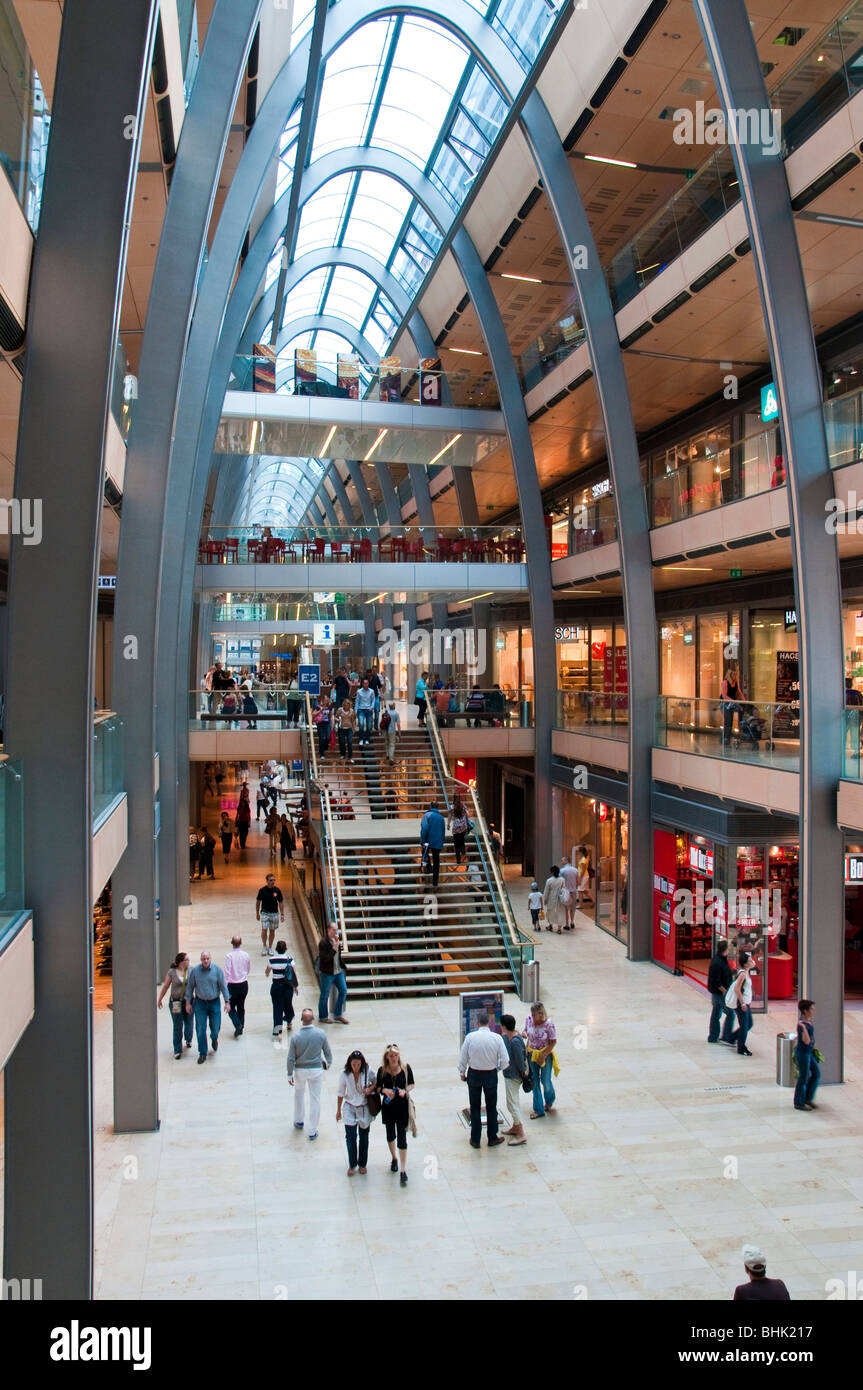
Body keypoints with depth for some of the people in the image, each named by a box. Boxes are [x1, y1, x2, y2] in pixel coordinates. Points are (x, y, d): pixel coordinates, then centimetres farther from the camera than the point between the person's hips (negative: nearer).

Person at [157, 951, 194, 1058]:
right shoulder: (172, 972, -5)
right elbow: (165, 986, 4)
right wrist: (159, 999, 11)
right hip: (176, 1002, -1)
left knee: (188, 1023, 14)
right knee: (177, 1026, -2)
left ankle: (188, 1039, 45)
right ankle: (177, 1051, 7)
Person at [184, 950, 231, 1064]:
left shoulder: (217, 970, -8)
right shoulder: (194, 970, -7)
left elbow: (223, 986, -3)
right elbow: (190, 987, 3)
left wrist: (227, 1002, -4)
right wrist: (188, 1002, 3)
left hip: (214, 1003, 0)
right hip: (200, 1003, 0)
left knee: (215, 1027, 6)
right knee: (200, 1029, 0)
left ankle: (214, 1039, 42)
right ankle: (202, 1054, 14)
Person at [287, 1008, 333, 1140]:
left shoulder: (295, 1036, -18)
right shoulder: (321, 1033, -14)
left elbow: (291, 1058, -12)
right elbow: (327, 1051, -1)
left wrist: (290, 1074, 1)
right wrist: (328, 1062, 19)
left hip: (300, 1070, 0)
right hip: (316, 1069, 0)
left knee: (299, 1094, 26)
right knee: (315, 1099, 10)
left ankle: (299, 1121, 42)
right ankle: (312, 1131, 15)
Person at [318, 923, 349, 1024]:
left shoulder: (336, 939, 7)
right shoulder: (323, 942, -18)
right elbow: (324, 958, -24)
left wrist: (341, 966, 15)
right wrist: (334, 949, -28)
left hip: (338, 971, 7)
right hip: (327, 973, -7)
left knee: (343, 991, 6)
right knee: (325, 995, 5)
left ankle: (338, 1015, 19)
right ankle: (322, 1017, 20)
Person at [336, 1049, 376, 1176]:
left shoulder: (367, 1073, -14)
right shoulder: (345, 1075, -12)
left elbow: (376, 1082, 5)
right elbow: (340, 1094, 0)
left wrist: (370, 1088, -17)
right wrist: (338, 1111, 7)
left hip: (364, 1108, 1)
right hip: (349, 1108, -1)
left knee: (364, 1137, 10)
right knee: (350, 1137, -7)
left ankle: (363, 1164, 28)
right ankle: (352, 1165, 10)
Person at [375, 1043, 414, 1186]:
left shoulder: (405, 1068, -10)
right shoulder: (382, 1070, -8)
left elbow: (411, 1084, 2)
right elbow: (377, 1087, 2)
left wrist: (405, 1090, -18)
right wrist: (385, 1090, -19)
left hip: (402, 1106, -2)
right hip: (388, 1107, 2)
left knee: (402, 1137, -4)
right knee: (390, 1135, 19)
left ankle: (403, 1171, 1)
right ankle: (394, 1159, 45)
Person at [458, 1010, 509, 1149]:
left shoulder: (470, 1037, -14)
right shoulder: (497, 1038, -14)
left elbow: (462, 1058, -5)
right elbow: (505, 1061, -12)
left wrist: (462, 1073, 11)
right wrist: (497, 1068, 8)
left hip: (474, 1074, 0)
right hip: (491, 1075, 0)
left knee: (475, 1107, 13)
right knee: (491, 1107, 16)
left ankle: (475, 1140, 22)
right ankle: (492, 1138, 27)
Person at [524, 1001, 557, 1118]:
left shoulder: (548, 1024, -23)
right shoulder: (529, 1019, -11)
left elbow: (553, 1041, -15)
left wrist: (543, 1056, -17)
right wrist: (524, 1034, -15)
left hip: (545, 1054, -4)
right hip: (531, 1054, 4)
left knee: (545, 1081, 9)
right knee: (534, 1081, 8)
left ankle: (549, 1102, 41)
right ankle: (538, 1109, 20)